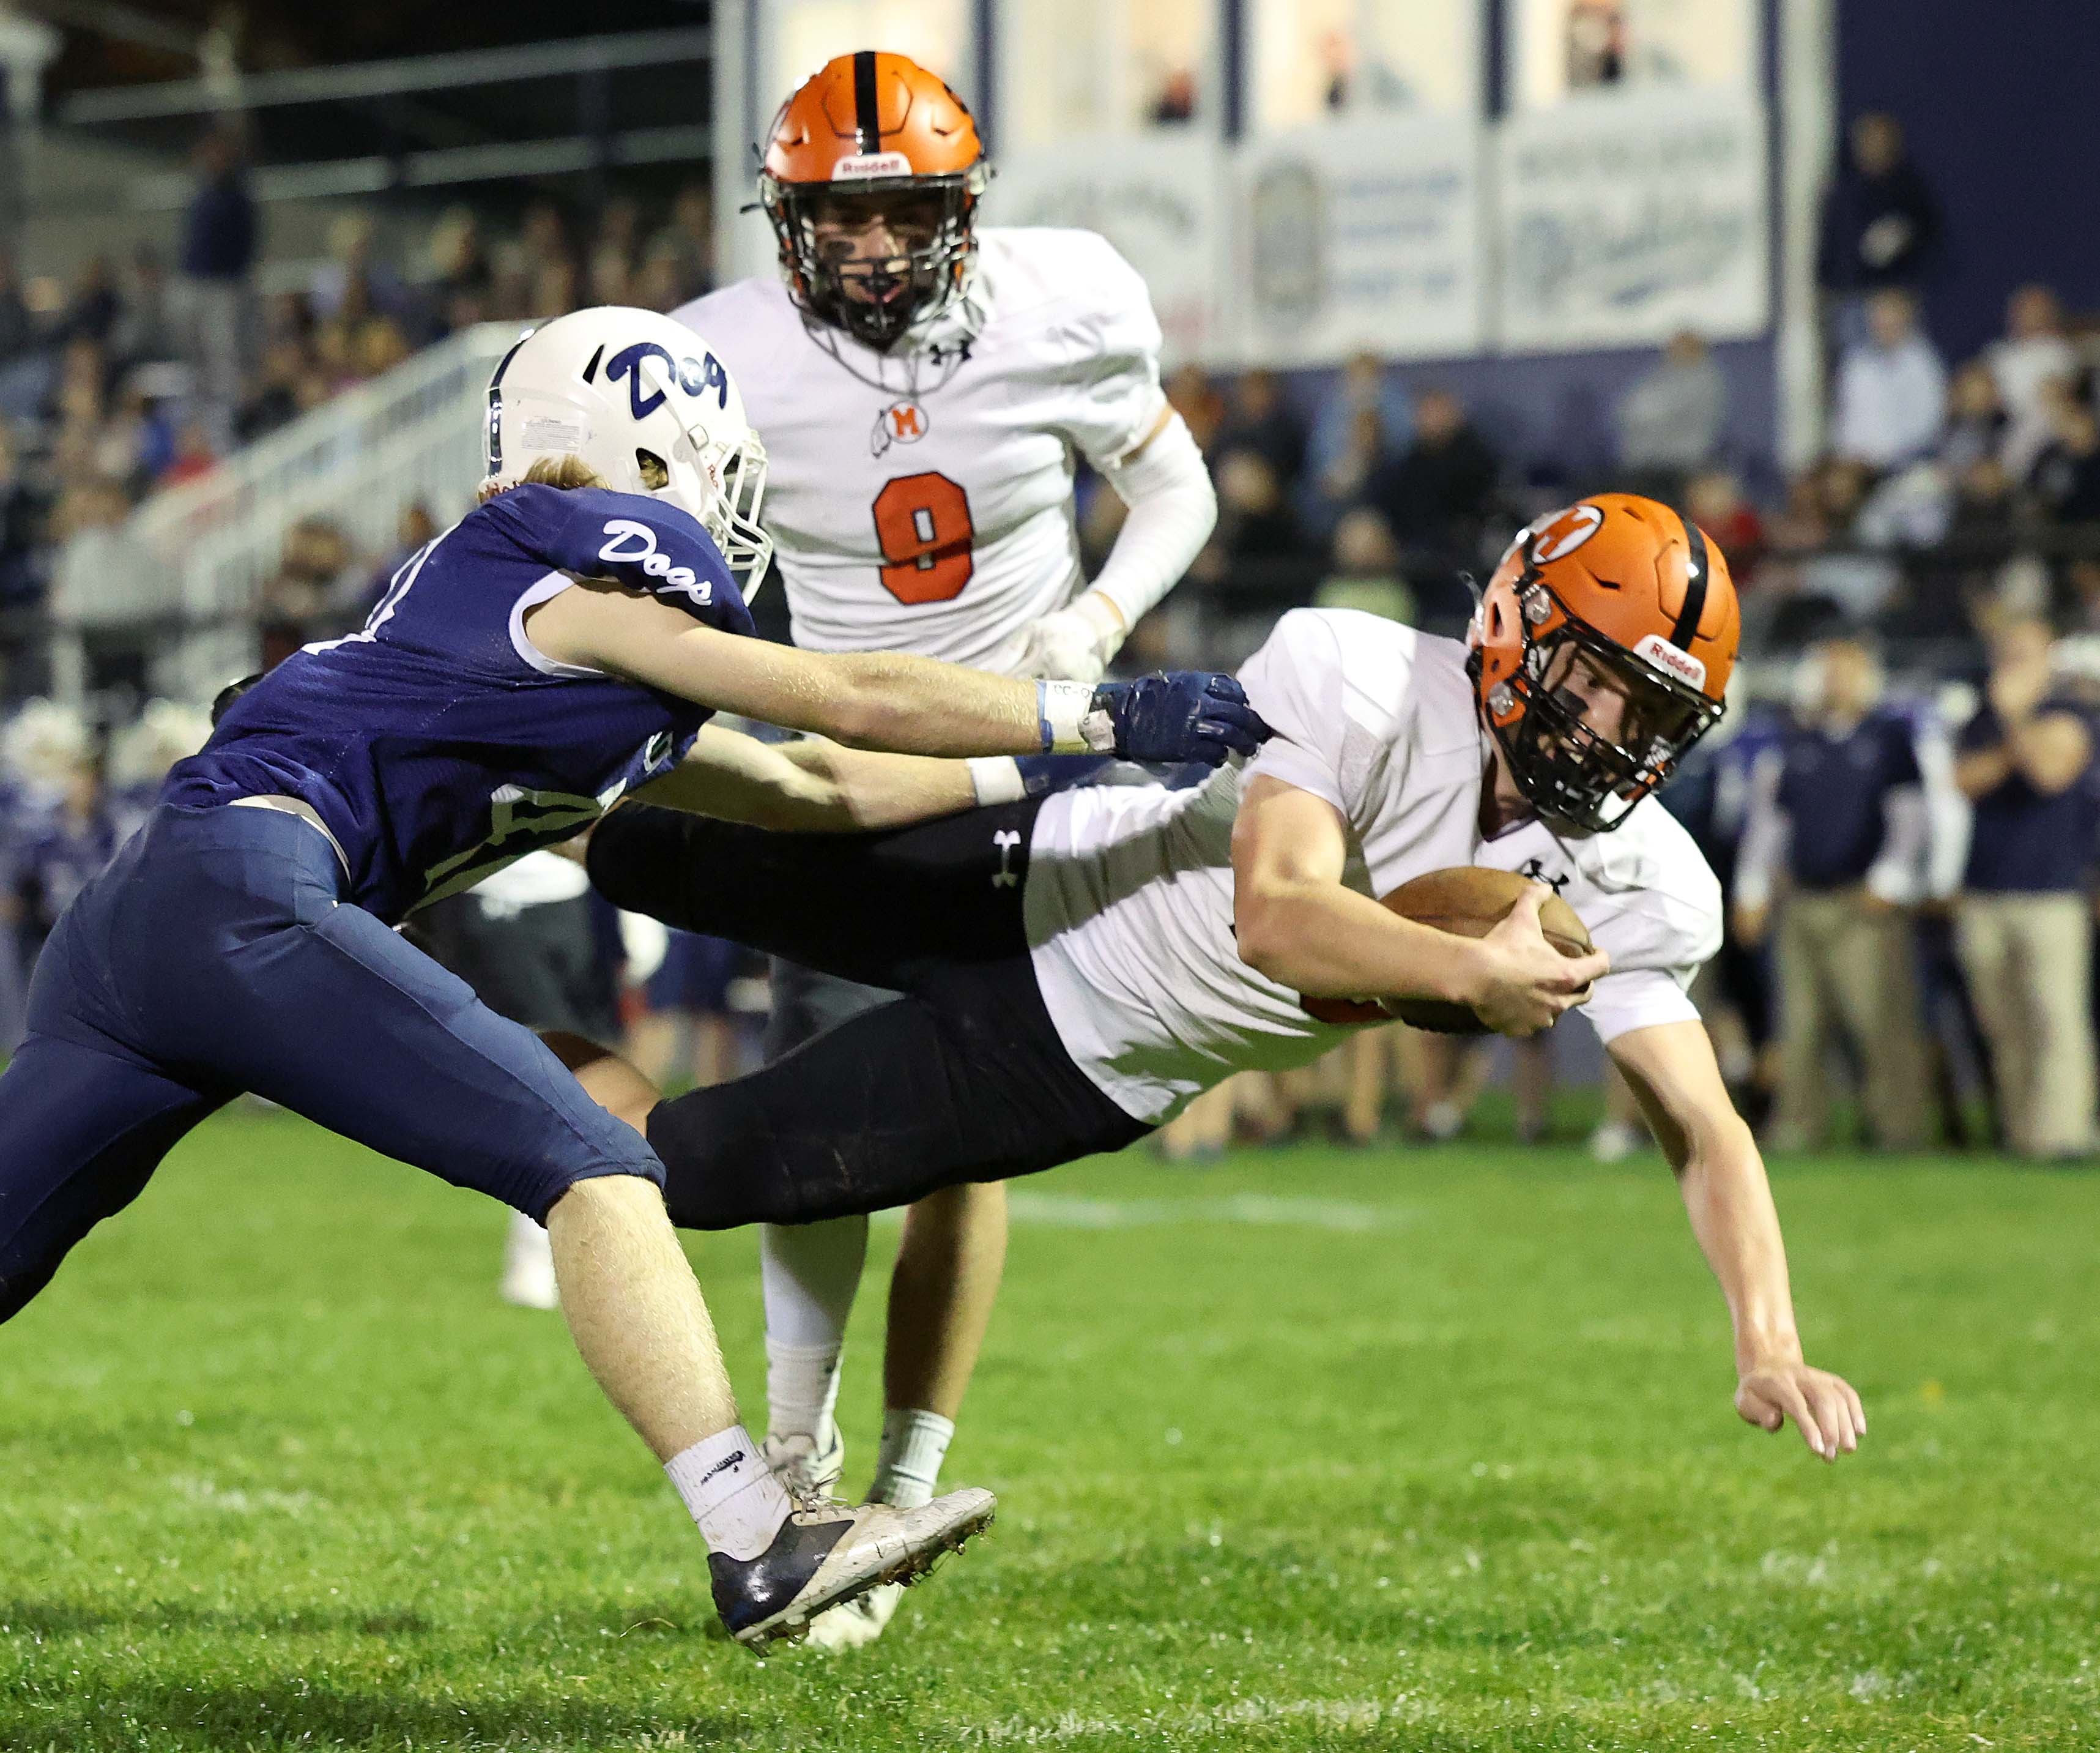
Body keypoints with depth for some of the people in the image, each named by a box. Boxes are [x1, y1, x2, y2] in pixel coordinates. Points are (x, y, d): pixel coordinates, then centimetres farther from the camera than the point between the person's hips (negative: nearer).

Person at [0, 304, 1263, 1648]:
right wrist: (1107, 718, 2)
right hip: (241, 892, -9)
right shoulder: (596, 573, 2)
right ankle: (761, 1549, -19)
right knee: (593, 1170, -11)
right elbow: (852, 702, -1)